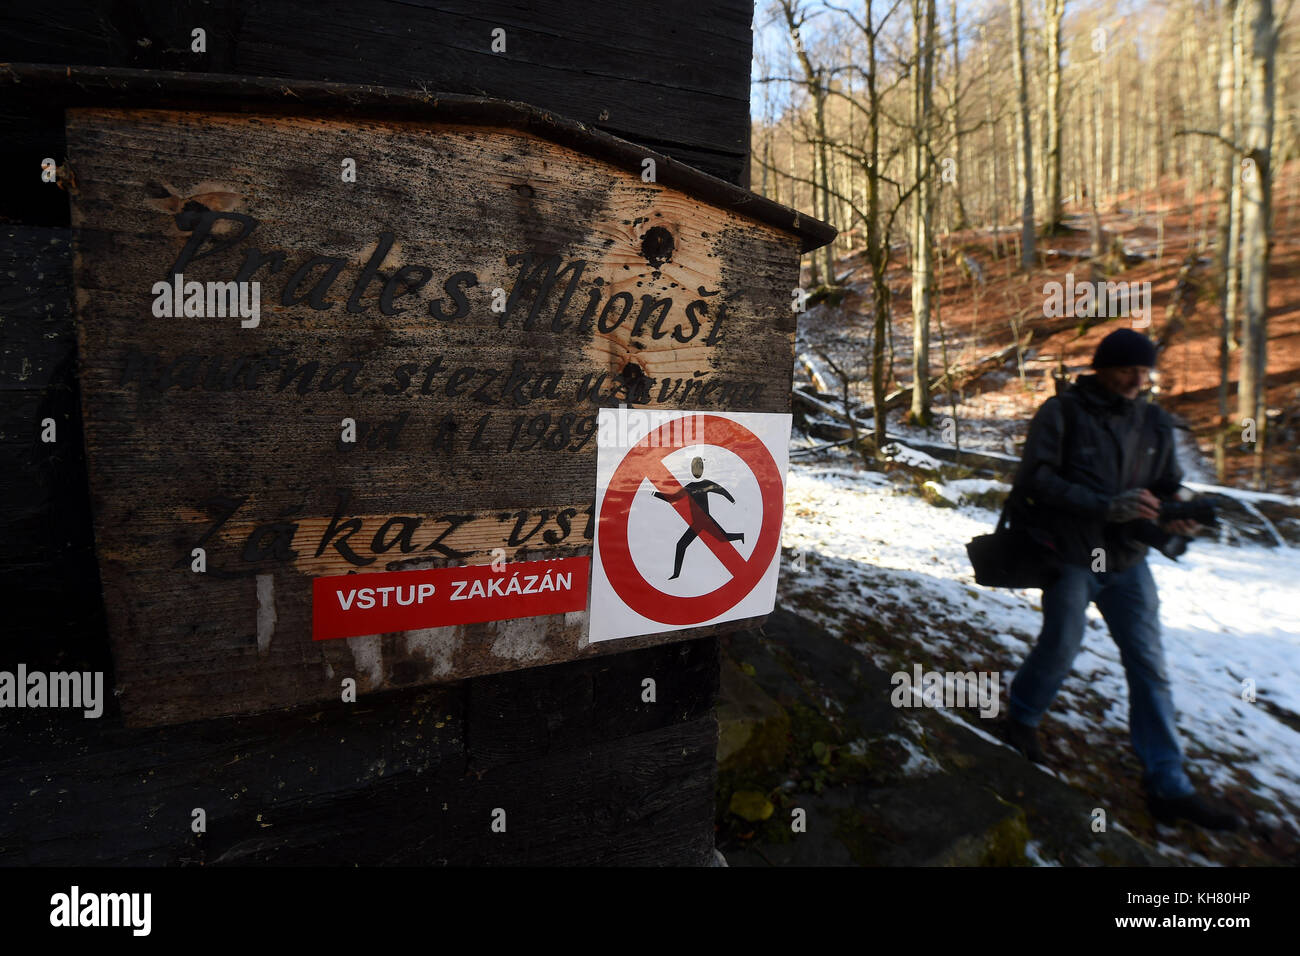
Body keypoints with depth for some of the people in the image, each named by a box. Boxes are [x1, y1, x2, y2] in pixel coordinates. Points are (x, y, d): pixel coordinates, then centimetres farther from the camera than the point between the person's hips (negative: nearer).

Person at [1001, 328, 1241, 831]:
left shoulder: (1154, 422, 8)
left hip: (1127, 561, 5)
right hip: (1070, 557, -5)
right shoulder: (1062, 412, -8)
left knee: (1149, 665, 4)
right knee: (1060, 648, -1)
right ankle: (1021, 720, 29)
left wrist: (1178, 521, -11)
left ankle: (1168, 786, 13)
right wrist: (1106, 506, -25)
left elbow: (1167, 486, 13)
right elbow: (1035, 478, -17)